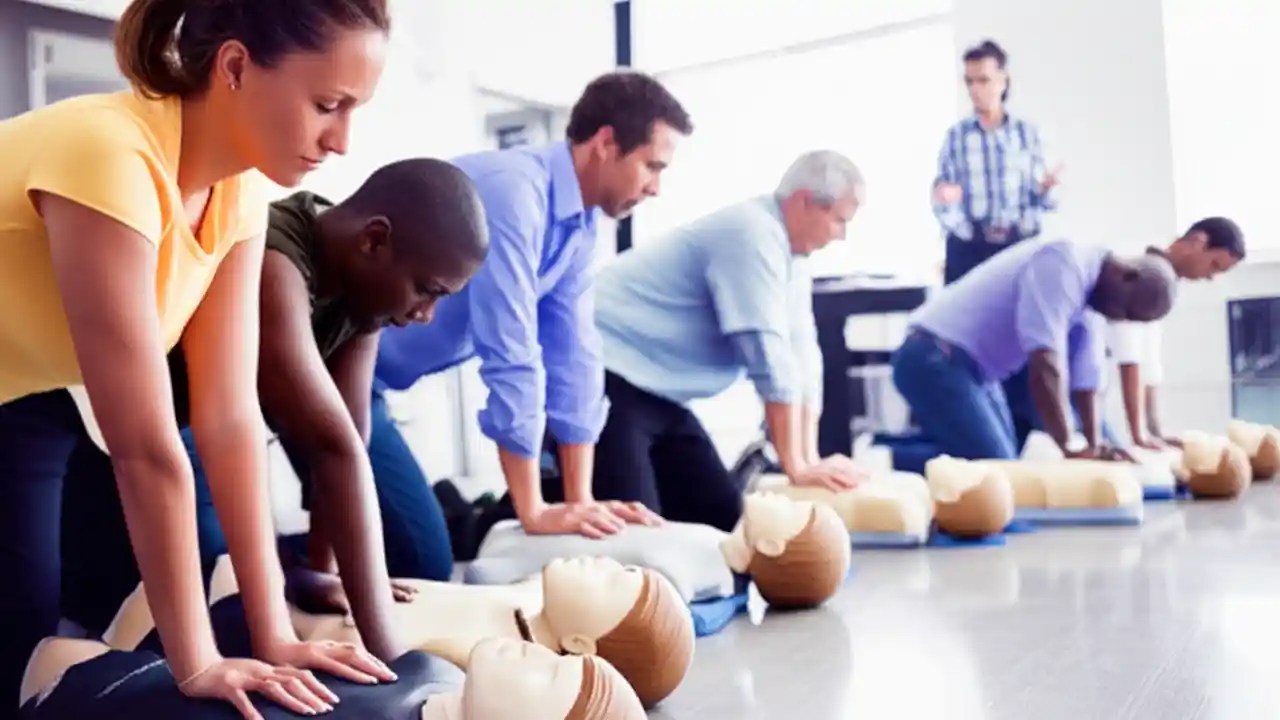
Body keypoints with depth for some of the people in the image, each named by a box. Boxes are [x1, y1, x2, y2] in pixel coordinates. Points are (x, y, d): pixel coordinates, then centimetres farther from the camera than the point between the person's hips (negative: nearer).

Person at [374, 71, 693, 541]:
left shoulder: (581, 223, 3)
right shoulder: (513, 189, -26)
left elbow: (574, 355, 4)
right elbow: (511, 355, -28)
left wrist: (581, 500, 1)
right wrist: (534, 512, -24)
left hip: (360, 366, 9)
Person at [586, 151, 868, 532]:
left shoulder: (789, 248, 11)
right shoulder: (752, 234, -19)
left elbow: (800, 354, 10)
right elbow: (770, 358, -21)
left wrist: (810, 460, 3)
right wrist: (797, 467, -16)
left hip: (654, 390, 11)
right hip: (606, 379, -11)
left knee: (722, 515, 6)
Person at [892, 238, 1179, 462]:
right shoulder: (1063, 263, -20)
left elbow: (1084, 381, 12)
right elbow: (1045, 362, -27)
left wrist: (1094, 448, 5)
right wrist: (1069, 447, -27)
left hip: (975, 368, 10)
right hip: (934, 360, -10)